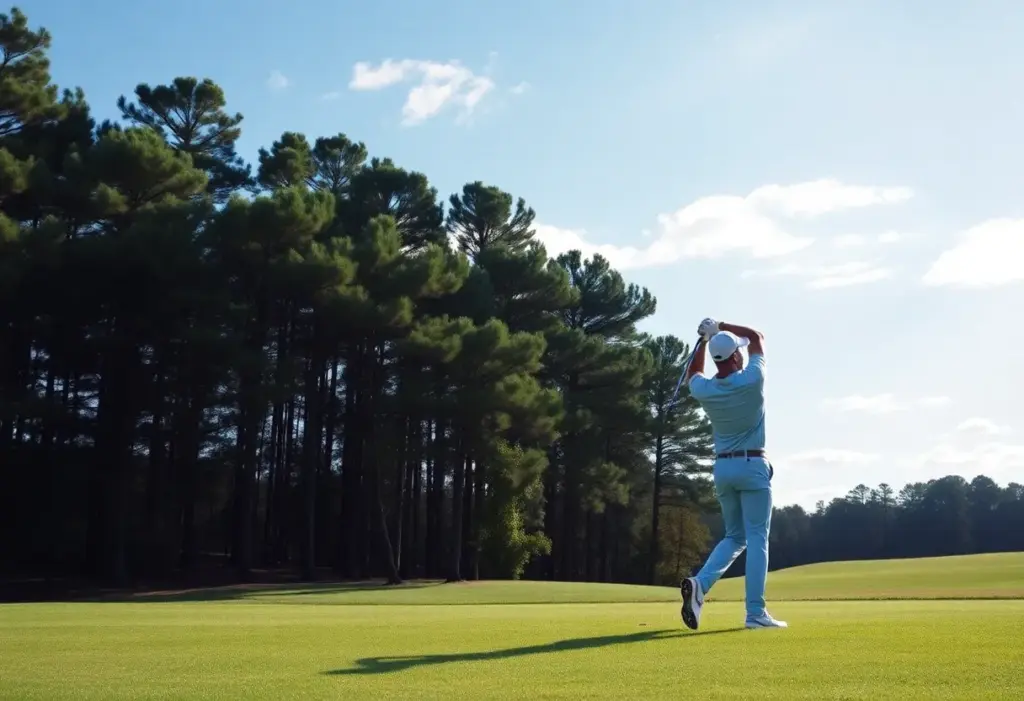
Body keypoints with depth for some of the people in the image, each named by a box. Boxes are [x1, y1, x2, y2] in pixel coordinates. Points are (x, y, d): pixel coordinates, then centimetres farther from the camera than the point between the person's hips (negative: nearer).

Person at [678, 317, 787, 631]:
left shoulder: (704, 390, -4)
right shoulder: (752, 380, -12)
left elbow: (692, 375, 24)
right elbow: (757, 337, 5)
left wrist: (705, 339, 18)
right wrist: (720, 327, 4)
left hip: (722, 468, 4)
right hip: (752, 466, -4)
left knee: (734, 537, 15)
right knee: (757, 538, -1)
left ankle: (700, 582, -10)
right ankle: (755, 612, -7)